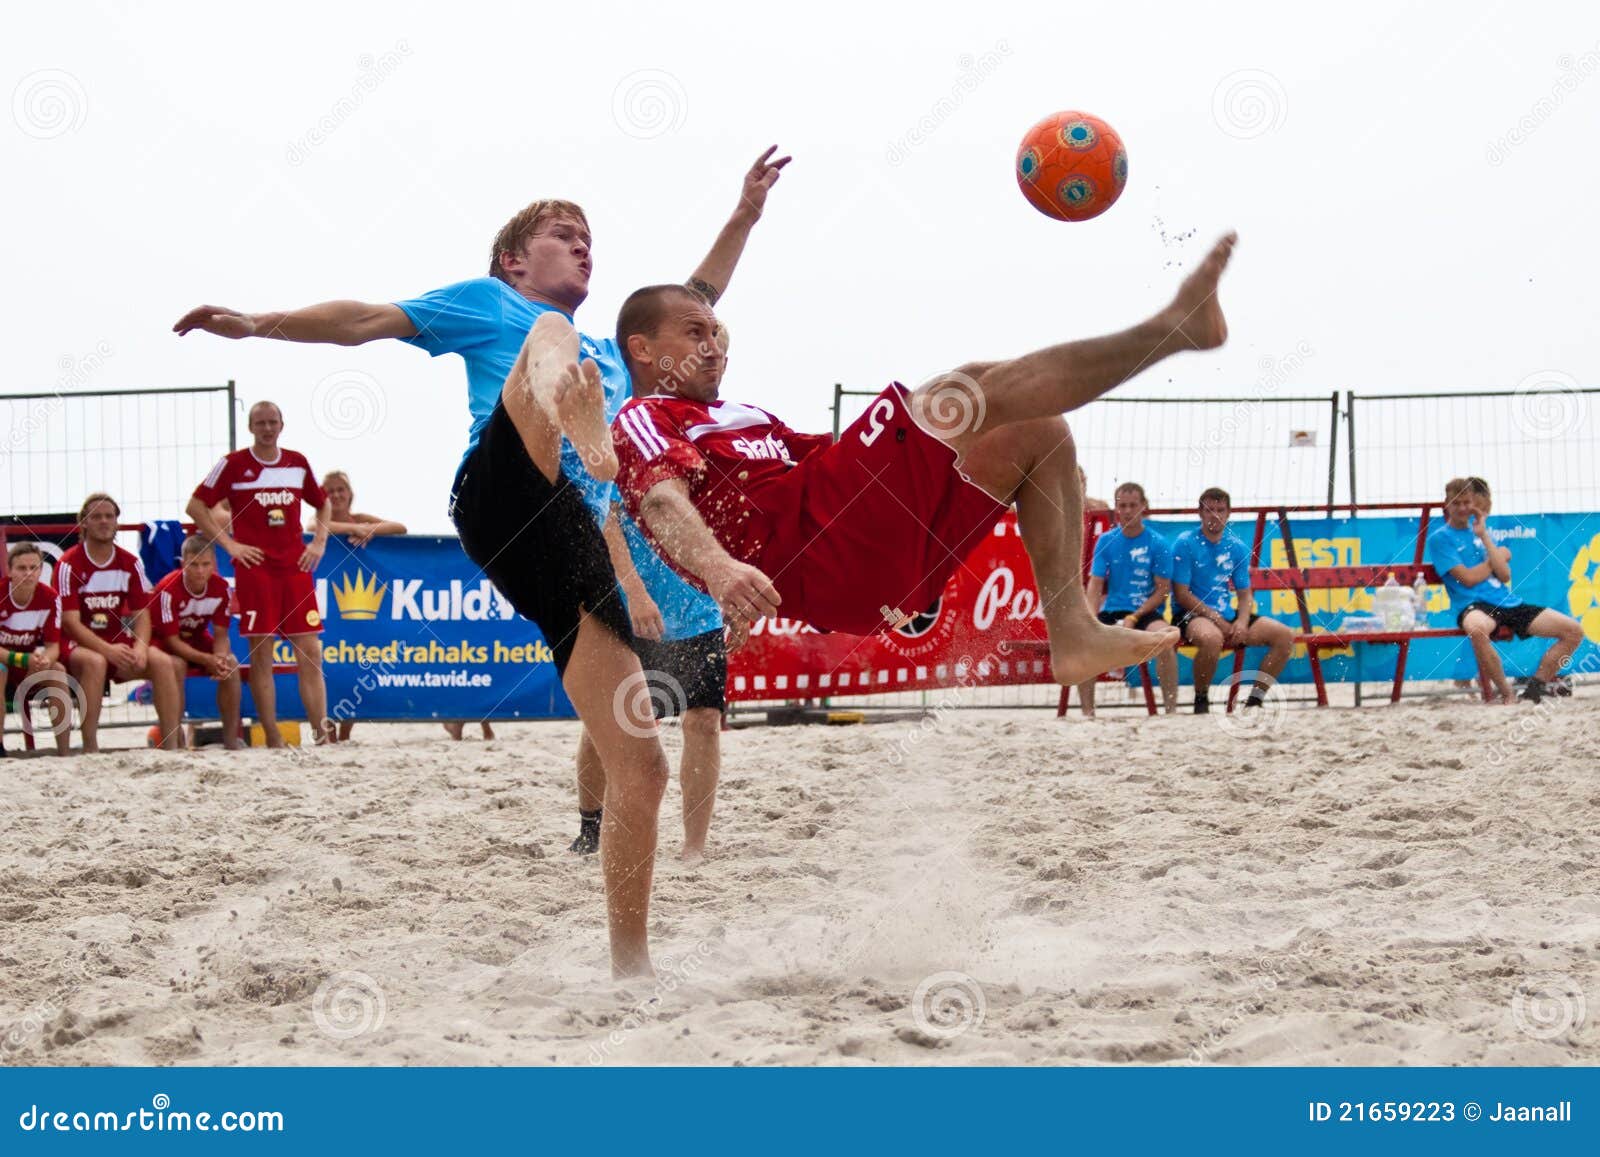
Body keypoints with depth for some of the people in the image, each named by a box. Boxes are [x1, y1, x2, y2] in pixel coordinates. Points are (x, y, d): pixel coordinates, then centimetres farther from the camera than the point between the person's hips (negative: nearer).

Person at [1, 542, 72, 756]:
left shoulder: (49, 598, -10)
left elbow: (53, 646, -11)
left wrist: (45, 660, -35)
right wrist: (25, 659, -38)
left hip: (30, 666, 3)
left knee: (57, 671, -25)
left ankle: (64, 752, -24)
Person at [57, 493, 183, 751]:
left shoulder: (130, 563, 6)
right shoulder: (69, 564, -8)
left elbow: (141, 613, 3)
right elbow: (70, 621, -15)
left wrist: (140, 648, -19)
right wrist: (108, 650, -28)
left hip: (119, 644, 5)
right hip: (78, 645, -5)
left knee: (162, 663, -20)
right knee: (95, 662, -38)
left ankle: (172, 745, -20)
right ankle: (90, 747, -35)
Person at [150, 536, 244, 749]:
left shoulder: (221, 588, -16)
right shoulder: (169, 590, -30)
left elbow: (221, 635, -12)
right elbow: (172, 640, -28)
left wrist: (220, 658, -35)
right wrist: (207, 660, -39)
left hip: (196, 639, 4)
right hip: (162, 640, -4)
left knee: (230, 664, -20)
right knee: (176, 665, -36)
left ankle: (231, 737, -10)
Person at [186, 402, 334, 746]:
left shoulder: (298, 463, 12)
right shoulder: (233, 465, 1)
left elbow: (323, 503, 26)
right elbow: (196, 505, 2)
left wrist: (319, 542, 11)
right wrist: (228, 543, -5)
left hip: (296, 566, 3)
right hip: (255, 567, -3)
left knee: (310, 651, -2)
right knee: (261, 653, -4)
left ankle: (323, 735, -2)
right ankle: (273, 739, -1)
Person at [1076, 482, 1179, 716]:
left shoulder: (1158, 544, -1)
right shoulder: (1106, 541, 7)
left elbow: (1162, 591, -3)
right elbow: (1095, 585, 4)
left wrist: (1134, 618, -15)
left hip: (1146, 613, -3)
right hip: (1112, 611, 3)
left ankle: (1171, 710, -27)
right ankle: (1088, 712, -16)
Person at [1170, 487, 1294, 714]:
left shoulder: (1237, 548, 11)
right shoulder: (1185, 544, -5)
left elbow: (1245, 593, 11)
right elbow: (1182, 594, -10)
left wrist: (1242, 622, -10)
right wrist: (1216, 618, -18)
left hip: (1228, 616, 6)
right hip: (1192, 615, -6)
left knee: (1284, 635, -10)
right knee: (1212, 637, -41)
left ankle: (1255, 700, -2)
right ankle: (1201, 701, -18)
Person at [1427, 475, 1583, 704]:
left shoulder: (1479, 530, 19)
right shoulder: (1439, 539, 2)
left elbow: (1505, 576, 6)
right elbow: (1468, 578, -9)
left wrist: (1484, 536, 0)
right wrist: (1499, 556, 6)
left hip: (1507, 602, 6)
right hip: (1474, 605, -6)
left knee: (1574, 630, -5)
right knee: (1477, 628, -45)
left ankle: (1537, 686, 4)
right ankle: (1507, 693, -27)